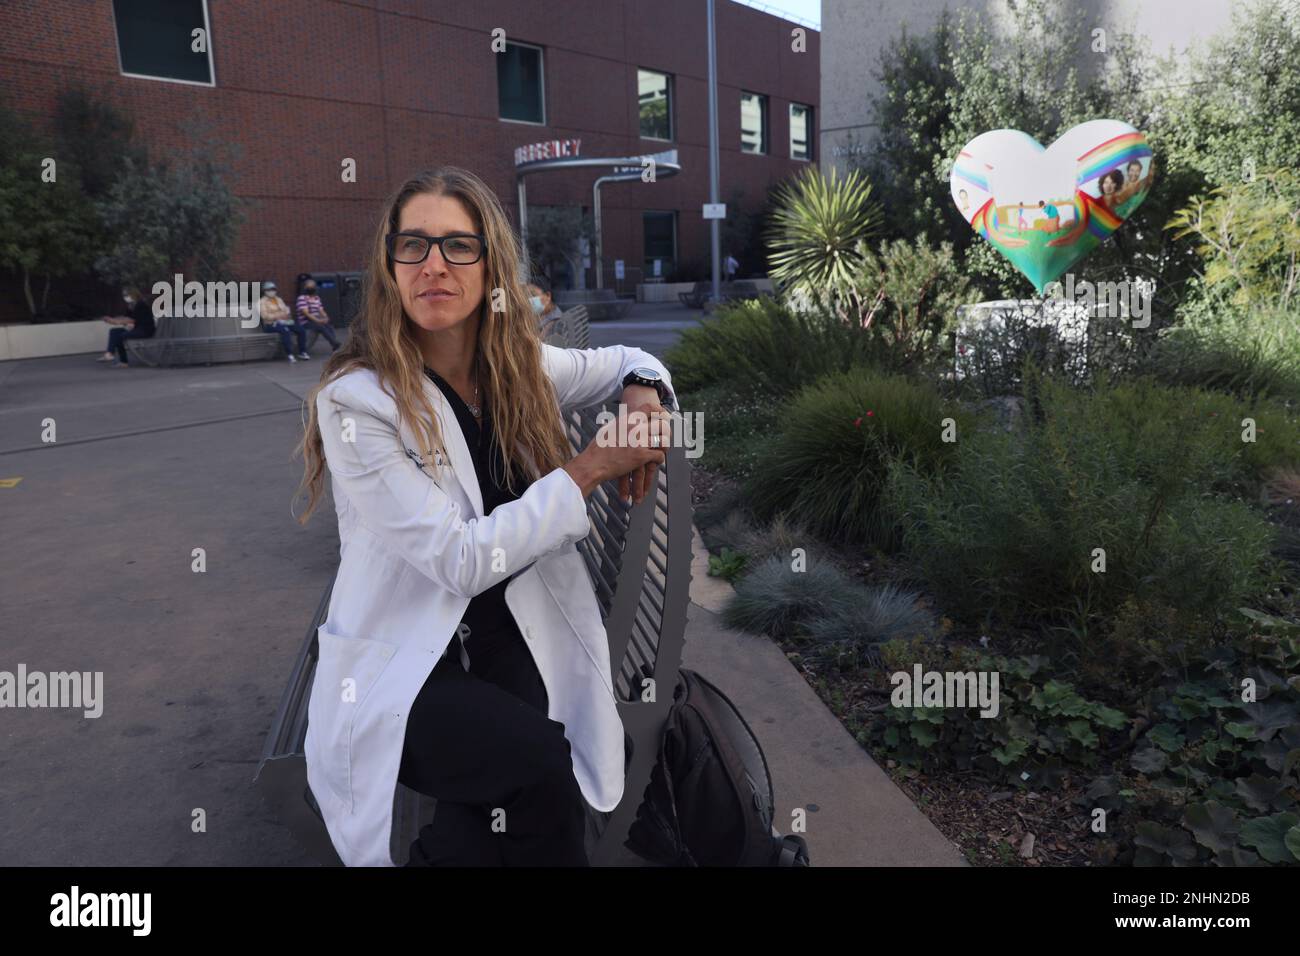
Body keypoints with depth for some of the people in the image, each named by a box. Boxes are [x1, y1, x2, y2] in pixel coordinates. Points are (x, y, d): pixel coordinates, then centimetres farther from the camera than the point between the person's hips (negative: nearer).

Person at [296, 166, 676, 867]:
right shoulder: (355, 400, -12)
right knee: (539, 762, -29)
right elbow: (461, 561, -17)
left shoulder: (522, 369, 3)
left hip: (509, 644, 3)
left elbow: (625, 360, 23)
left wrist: (645, 395, -1)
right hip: (396, 666, -3)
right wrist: (591, 468, -15)